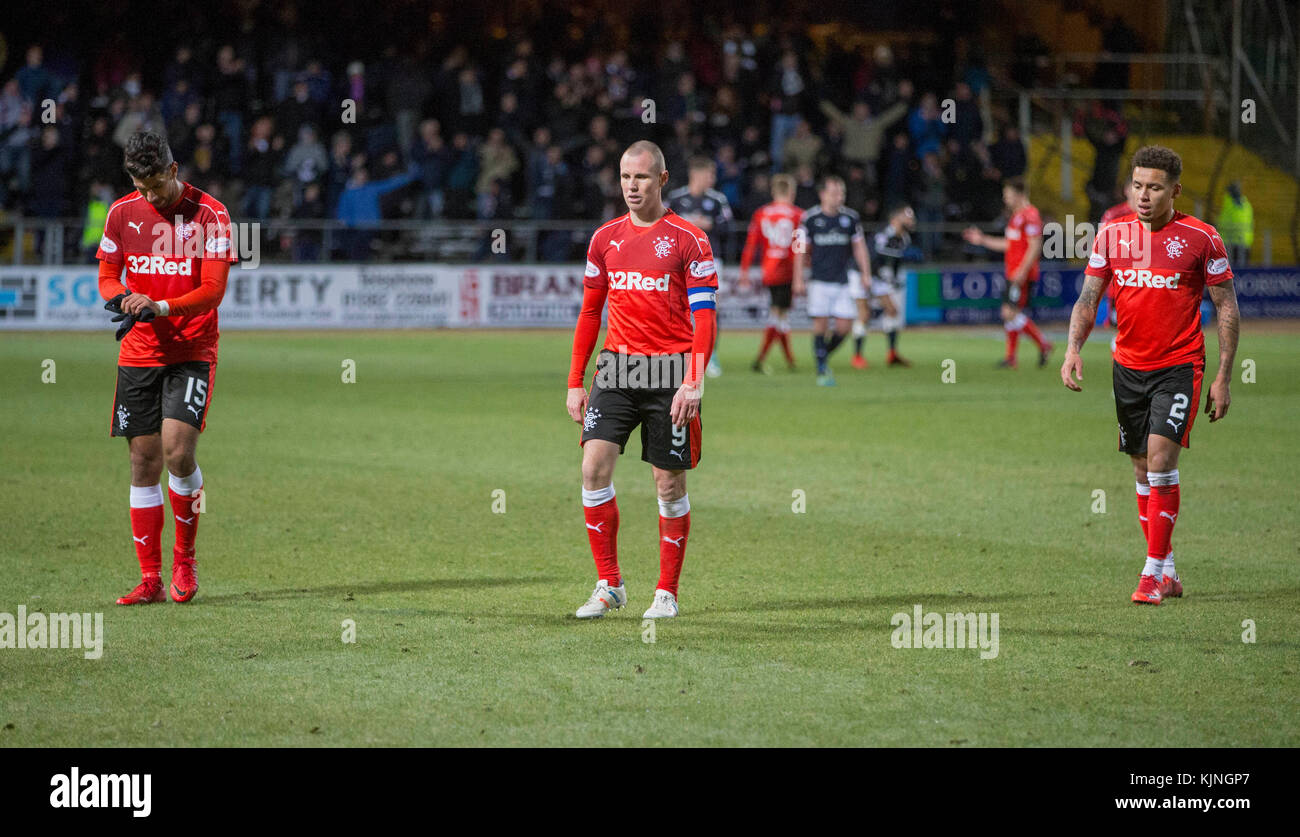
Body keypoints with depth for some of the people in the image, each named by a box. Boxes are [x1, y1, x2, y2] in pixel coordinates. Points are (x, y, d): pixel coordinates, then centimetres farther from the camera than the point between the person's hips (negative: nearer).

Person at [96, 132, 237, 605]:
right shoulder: (122, 212, 5)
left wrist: (161, 307, -26)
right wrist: (122, 297, -11)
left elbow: (213, 290, -11)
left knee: (178, 452, -18)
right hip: (138, 353, 4)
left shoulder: (209, 214, -7)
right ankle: (150, 579, 5)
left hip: (192, 352, -4)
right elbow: (107, 277, 12)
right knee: (144, 461, 0)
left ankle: (184, 558, 4)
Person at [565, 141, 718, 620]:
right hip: (617, 368, 3)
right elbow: (590, 312, 16)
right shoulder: (605, 238, 10)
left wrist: (693, 383, -16)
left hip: (670, 371, -3)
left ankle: (667, 593, 14)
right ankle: (609, 585, -1)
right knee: (594, 467, -11)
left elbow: (705, 317, -6)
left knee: (670, 483, 2)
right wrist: (575, 382, 10)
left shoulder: (688, 240, -3)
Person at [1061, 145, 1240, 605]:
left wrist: (1222, 378, -5)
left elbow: (1227, 307, -1)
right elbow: (1088, 299, 6)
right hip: (1128, 367, 4)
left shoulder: (1201, 238, -7)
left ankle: (1153, 573, -14)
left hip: (1179, 365, -4)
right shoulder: (1111, 234, 3)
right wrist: (1073, 350, -12)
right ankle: (1167, 573, 19)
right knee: (1143, 469, 8)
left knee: (1160, 457, -18)